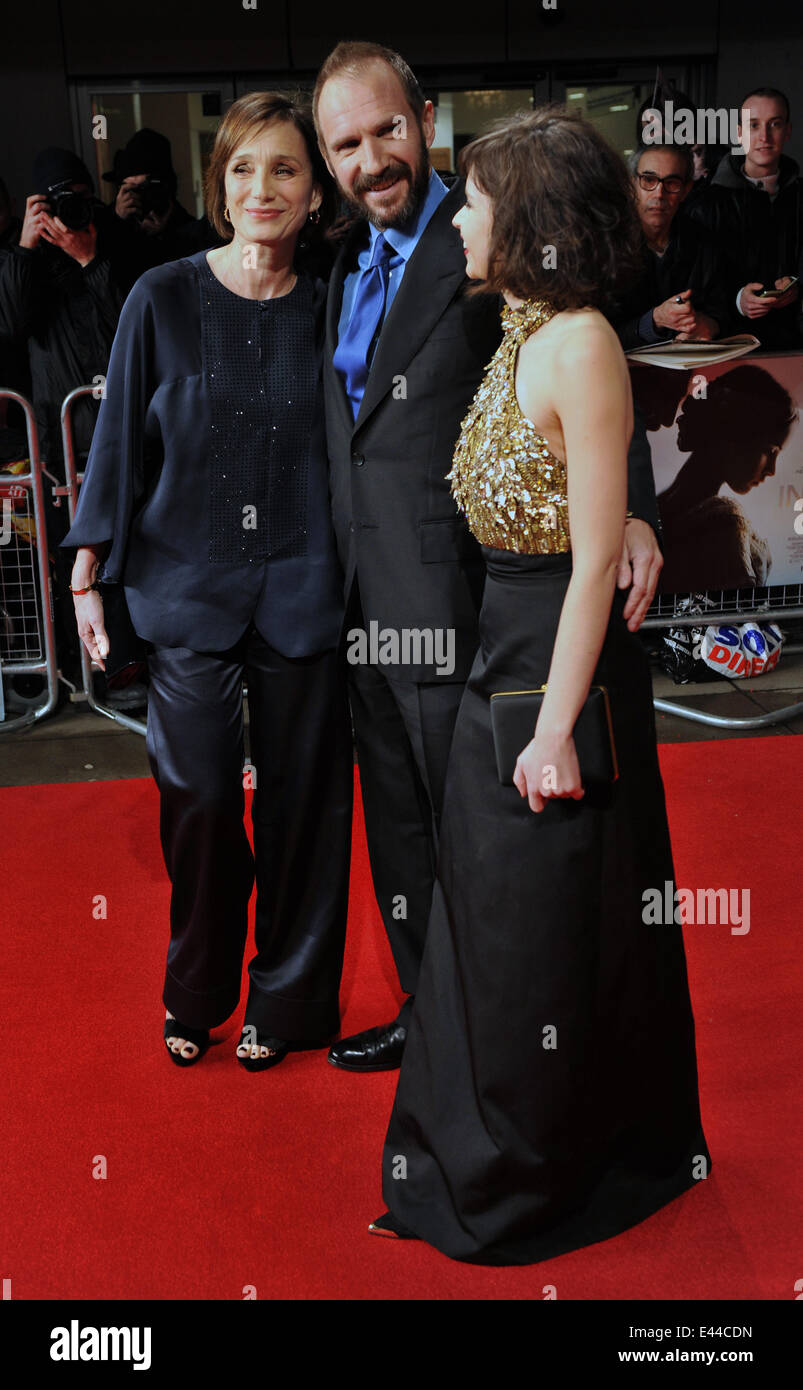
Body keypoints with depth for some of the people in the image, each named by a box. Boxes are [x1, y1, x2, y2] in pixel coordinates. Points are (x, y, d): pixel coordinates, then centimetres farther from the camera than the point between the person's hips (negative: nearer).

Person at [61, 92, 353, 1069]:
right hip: (186, 584, -1)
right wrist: (88, 577, 2)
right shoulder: (163, 300, 0)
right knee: (199, 797, -4)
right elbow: (120, 441, 4)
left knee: (299, 802, 6)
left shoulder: (329, 311, 2)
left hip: (301, 590, 1)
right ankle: (196, 994, 23)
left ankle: (283, 1003, 27)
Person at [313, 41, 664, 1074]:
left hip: (452, 594, -8)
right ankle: (427, 1012, 36)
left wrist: (629, 510, -37)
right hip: (365, 600, 8)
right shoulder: (349, 262, 14)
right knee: (397, 827, 18)